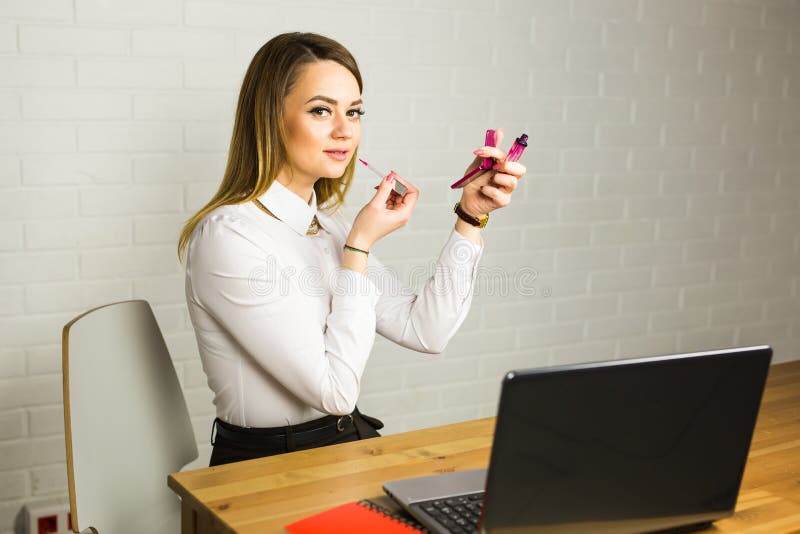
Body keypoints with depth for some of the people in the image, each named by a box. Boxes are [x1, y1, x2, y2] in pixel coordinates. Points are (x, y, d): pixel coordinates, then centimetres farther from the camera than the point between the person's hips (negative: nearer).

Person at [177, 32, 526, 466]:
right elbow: (335, 390, -21)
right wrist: (360, 247, -17)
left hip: (346, 446, 8)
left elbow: (426, 331, 2)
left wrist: (471, 215, -4)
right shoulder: (229, 237, -19)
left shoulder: (325, 222, 7)